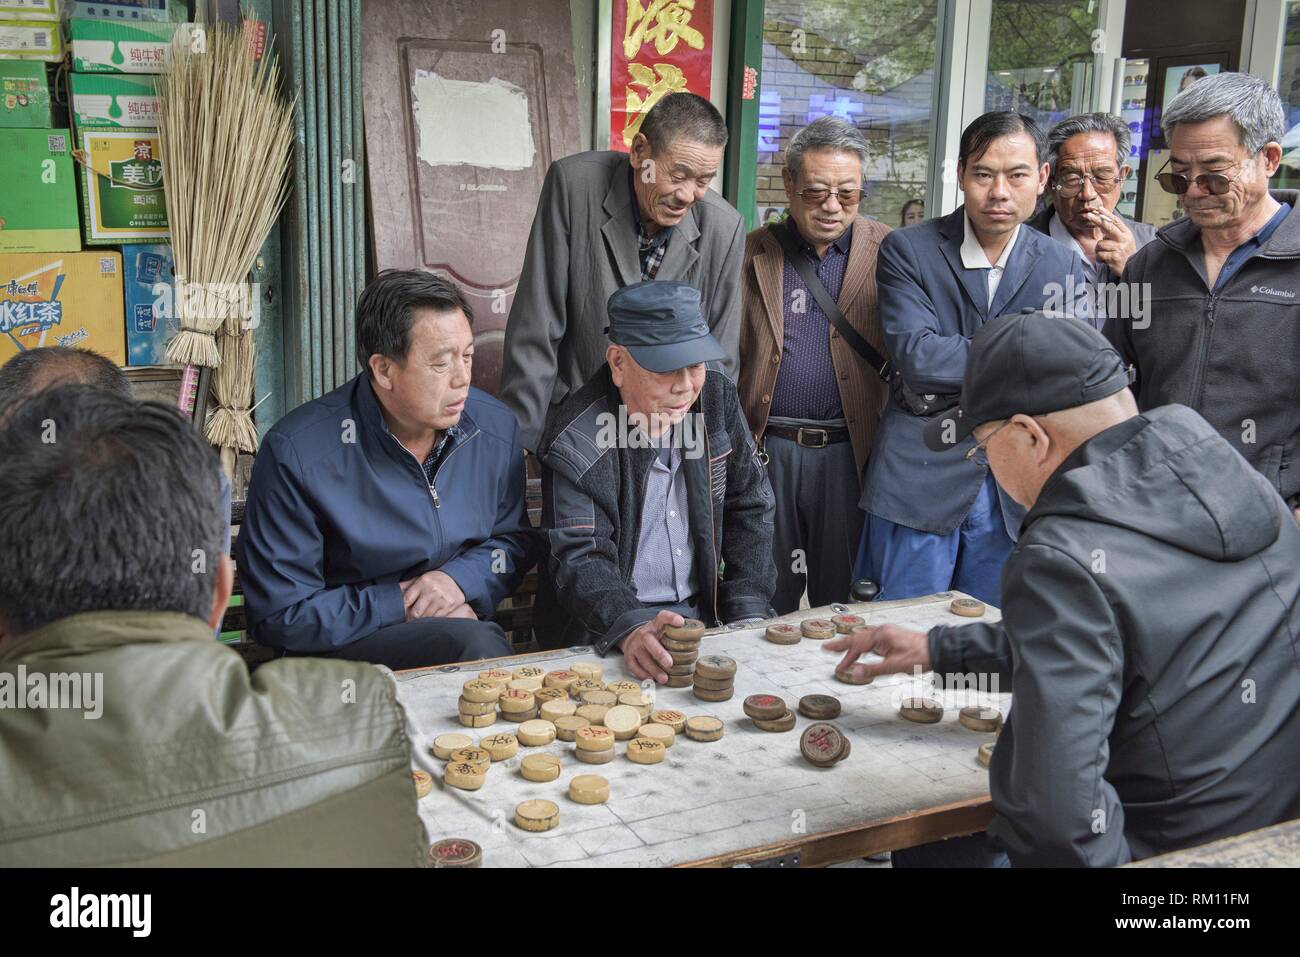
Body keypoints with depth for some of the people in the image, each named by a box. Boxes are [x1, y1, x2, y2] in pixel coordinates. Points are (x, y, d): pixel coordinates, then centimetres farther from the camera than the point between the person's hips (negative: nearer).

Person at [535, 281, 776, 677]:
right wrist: (630, 629, -40)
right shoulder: (576, 442, -14)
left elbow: (750, 508, 9)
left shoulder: (717, 396, 3)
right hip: (604, 632, -5)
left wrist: (748, 613, -2)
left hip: (703, 611, 5)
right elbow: (580, 559, -20)